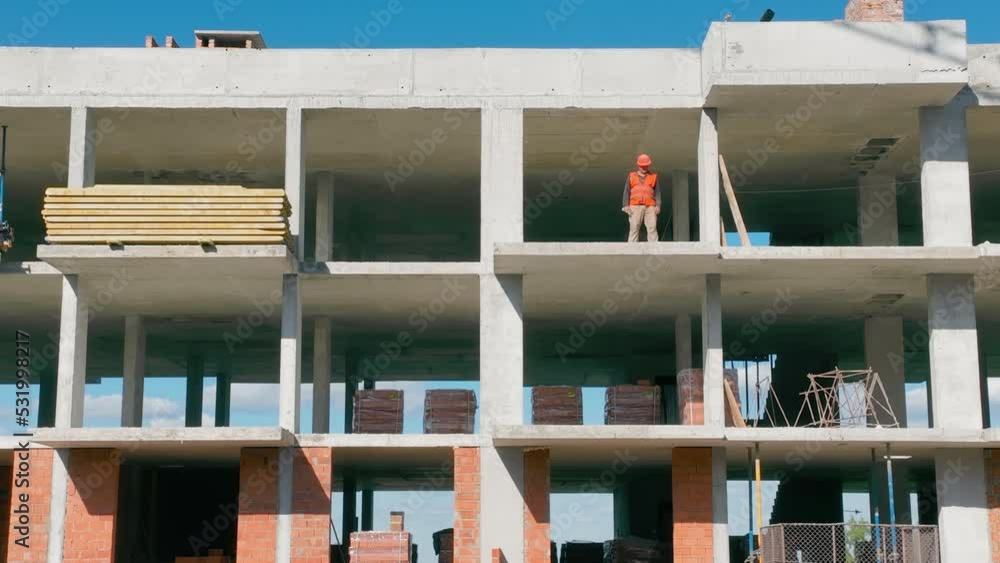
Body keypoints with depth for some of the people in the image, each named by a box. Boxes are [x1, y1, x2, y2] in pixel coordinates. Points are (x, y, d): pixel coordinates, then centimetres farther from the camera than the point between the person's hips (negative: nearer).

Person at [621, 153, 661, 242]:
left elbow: (657, 192, 10)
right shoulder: (631, 176, 15)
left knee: (652, 228, -10)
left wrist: (658, 206, -4)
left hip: (650, 207, 0)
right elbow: (626, 192, 9)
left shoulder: (653, 177, 15)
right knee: (634, 228, -7)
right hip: (635, 206, 0)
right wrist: (626, 206, -3)